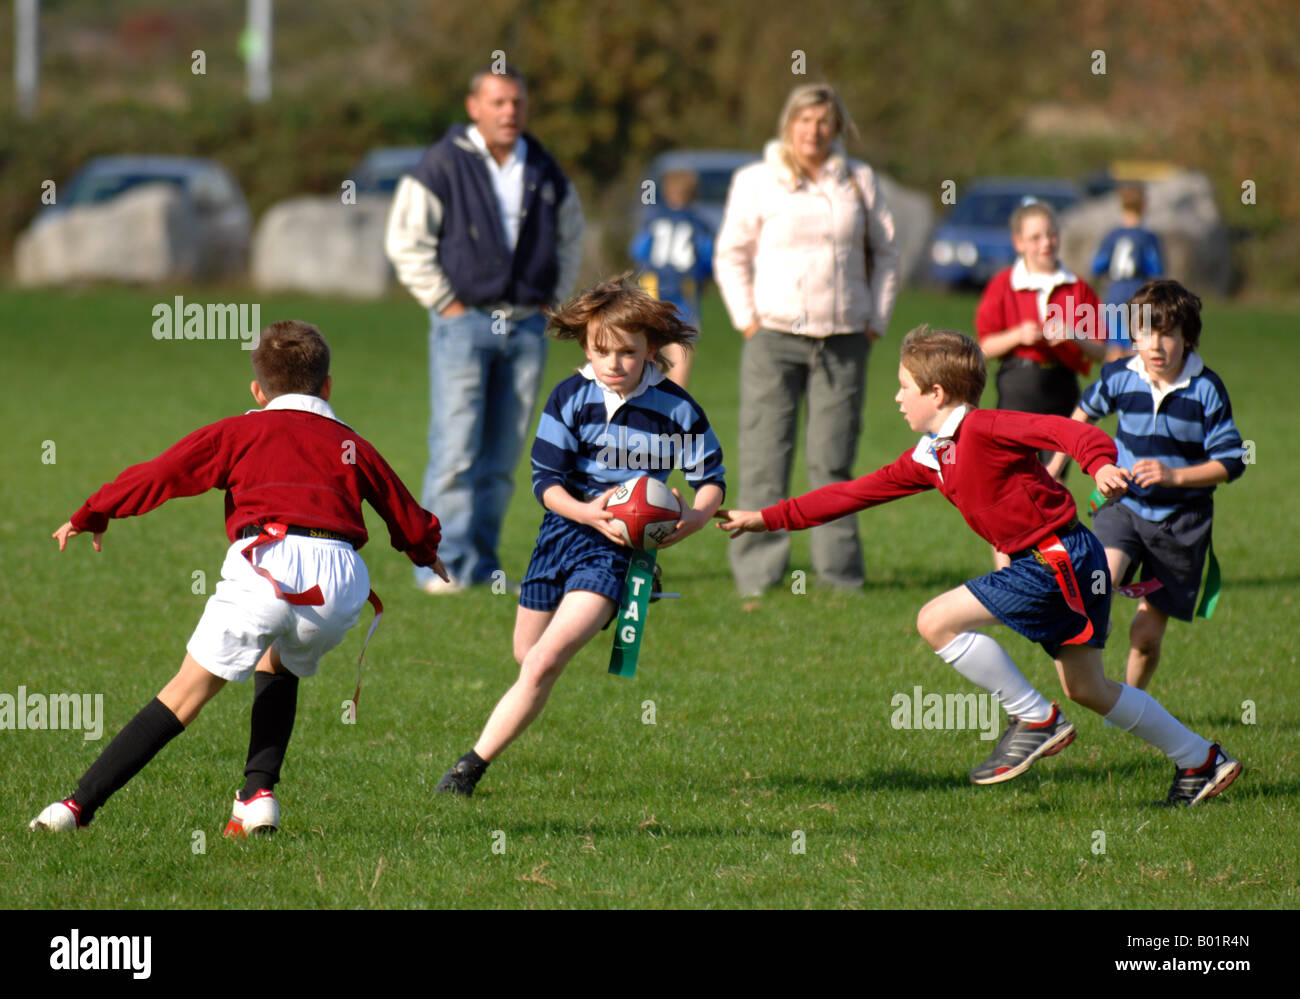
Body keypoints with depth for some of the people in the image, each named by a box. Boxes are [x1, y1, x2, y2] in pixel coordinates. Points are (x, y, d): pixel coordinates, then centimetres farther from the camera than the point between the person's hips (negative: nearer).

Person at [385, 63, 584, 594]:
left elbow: (570, 236, 25)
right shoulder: (443, 166, -5)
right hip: (464, 322, -5)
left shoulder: (545, 173, 10)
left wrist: (553, 296, 14)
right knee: (456, 451, -11)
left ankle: (481, 564, 11)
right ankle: (444, 563, -10)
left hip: (526, 326, 5)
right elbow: (406, 241, -4)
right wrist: (444, 301, -7)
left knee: (502, 456, 5)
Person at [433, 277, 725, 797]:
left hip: (619, 547, -4)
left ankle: (473, 764, -16)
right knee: (527, 656, 18)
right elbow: (544, 478, -4)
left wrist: (695, 515, -20)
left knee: (544, 662, -19)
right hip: (565, 526, 4)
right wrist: (587, 512, -23)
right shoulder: (570, 398, -4)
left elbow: (711, 477, 3)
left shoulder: (676, 410, -7)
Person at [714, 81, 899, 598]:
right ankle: (759, 573, -1)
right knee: (765, 458, -4)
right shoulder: (756, 181, 3)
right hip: (775, 337, -2)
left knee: (833, 459, 2)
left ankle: (839, 573, 7)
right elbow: (731, 256, 6)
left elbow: (885, 253, 16)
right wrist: (747, 319, -4)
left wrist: (877, 321, 8)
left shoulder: (859, 181, 10)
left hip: (844, 341, 2)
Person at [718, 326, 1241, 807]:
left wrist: (1100, 464, -44)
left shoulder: (982, 428, -14)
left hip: (1060, 558, -10)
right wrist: (769, 518, 18)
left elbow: (1063, 430, -24)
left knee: (938, 621, -13)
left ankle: (1035, 720, -6)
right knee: (1088, 689, 16)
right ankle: (1201, 762, 24)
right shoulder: (926, 459, 14)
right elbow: (857, 492, 18)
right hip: (1051, 566, 10)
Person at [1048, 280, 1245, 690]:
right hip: (1124, 506, 1)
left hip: (1180, 521, -1)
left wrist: (1175, 475, -22)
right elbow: (1086, 411, 18)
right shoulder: (1120, 378, -5)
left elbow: (1231, 462, -9)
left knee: (1146, 635, 1)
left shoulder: (1206, 390, -12)